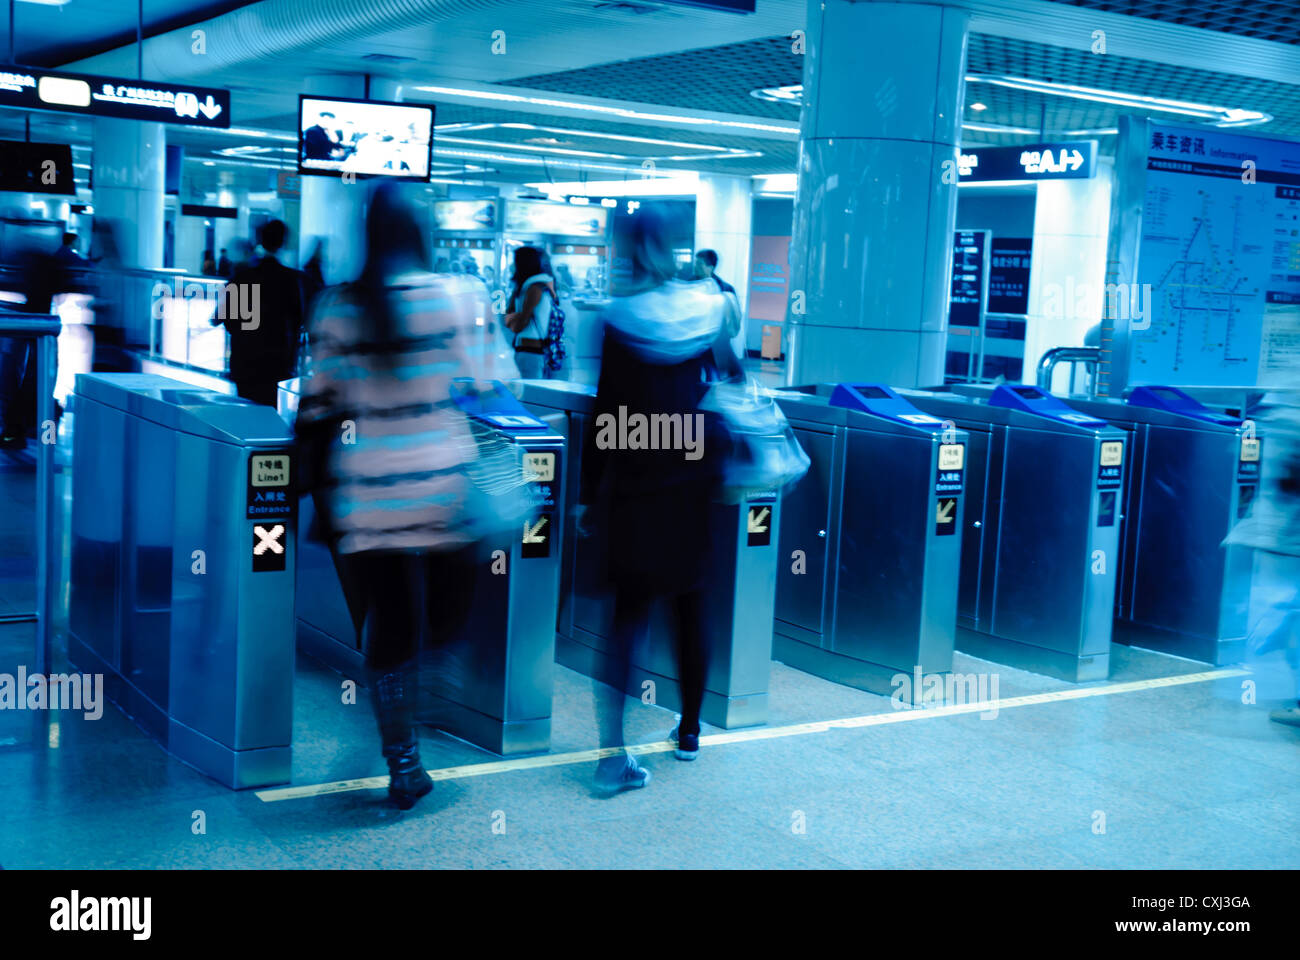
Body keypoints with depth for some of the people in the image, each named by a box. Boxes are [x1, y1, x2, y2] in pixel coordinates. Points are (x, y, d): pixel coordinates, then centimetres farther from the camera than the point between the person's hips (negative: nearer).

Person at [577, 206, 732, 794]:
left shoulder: (620, 319, -9)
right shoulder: (711, 308, 0)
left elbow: (606, 411, -8)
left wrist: (588, 492, -1)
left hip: (637, 485, -3)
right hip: (696, 480, 3)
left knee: (629, 610, 1)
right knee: (690, 608, 14)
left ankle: (613, 751, -6)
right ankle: (689, 731, 26)